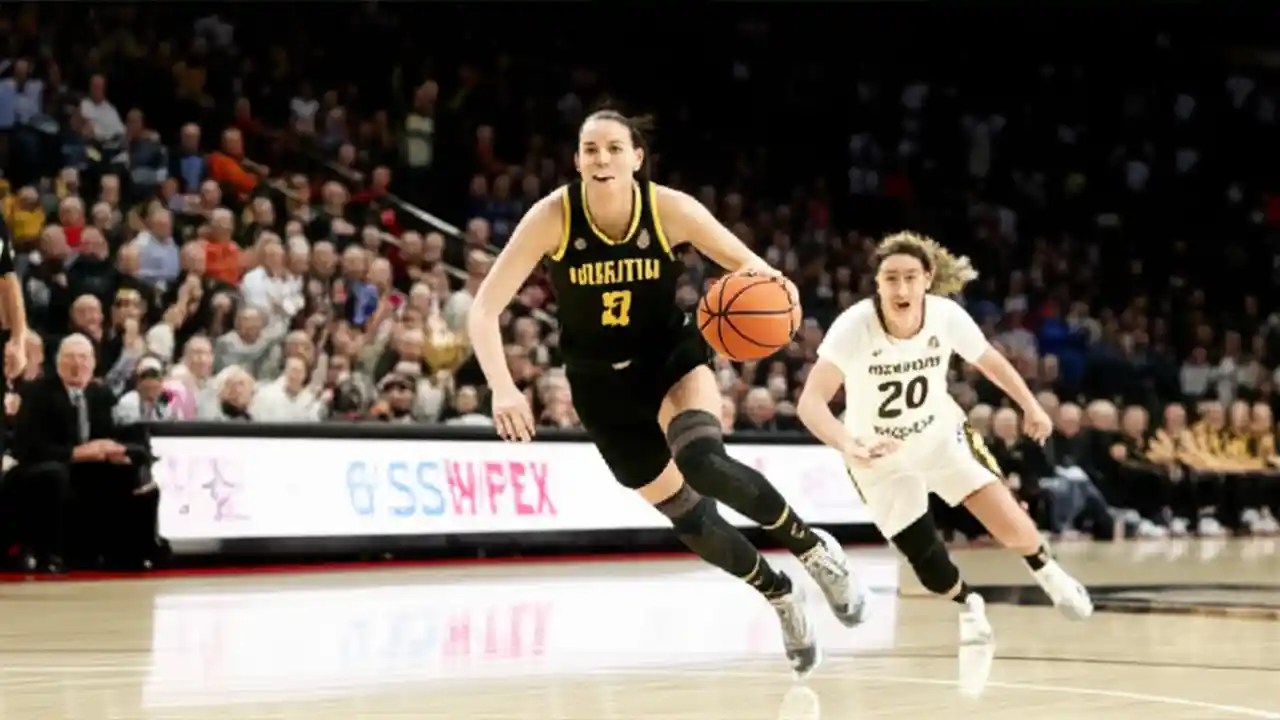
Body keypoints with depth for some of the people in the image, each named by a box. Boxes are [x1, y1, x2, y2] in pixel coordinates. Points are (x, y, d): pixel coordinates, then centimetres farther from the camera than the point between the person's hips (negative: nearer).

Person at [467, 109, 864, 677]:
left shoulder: (670, 209, -19)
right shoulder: (552, 217, -21)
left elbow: (748, 267, -7)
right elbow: (484, 309, -23)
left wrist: (763, 282, -33)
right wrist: (503, 388, -39)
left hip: (673, 359, -1)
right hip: (602, 384, 1)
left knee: (705, 463, -31)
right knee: (688, 517, 4)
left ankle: (813, 548, -7)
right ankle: (781, 596, 31)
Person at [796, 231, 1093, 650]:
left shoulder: (947, 316, -22)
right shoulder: (853, 327, -32)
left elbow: (988, 359, 0)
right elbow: (810, 402, -42)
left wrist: (1030, 406, 8)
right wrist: (849, 446, -58)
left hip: (942, 437, 2)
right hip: (880, 459, -2)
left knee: (1013, 530, -7)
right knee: (930, 567, -4)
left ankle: (1047, 573, 30)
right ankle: (969, 606, 33)